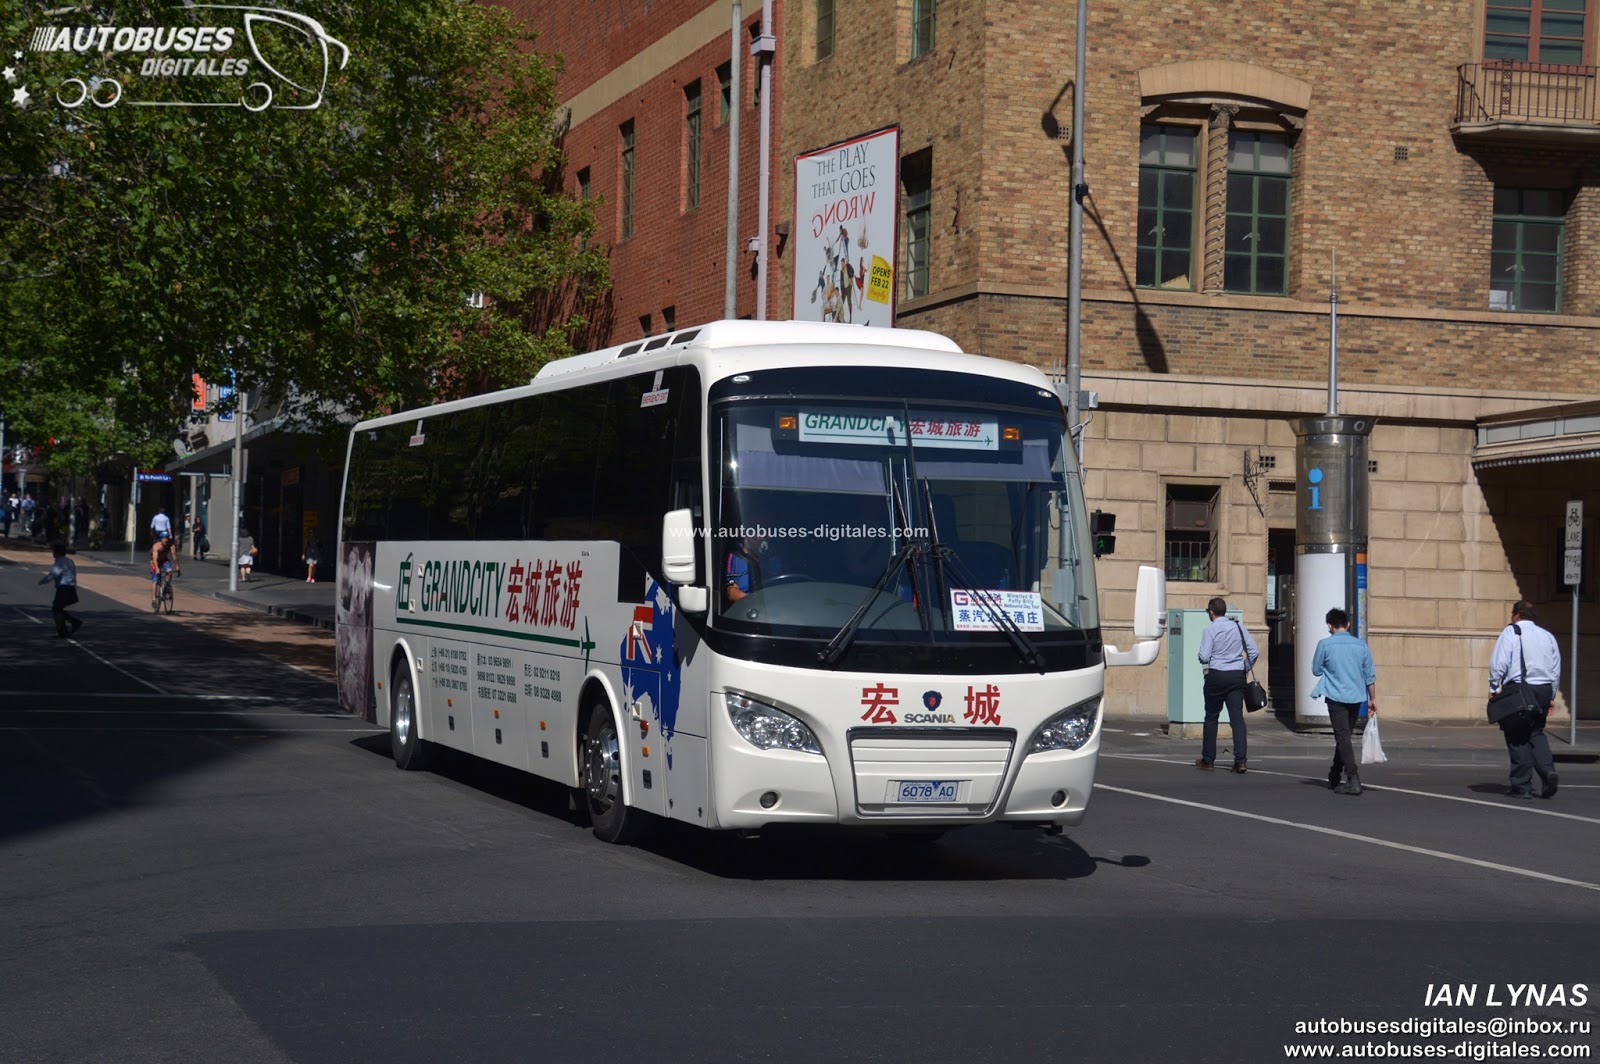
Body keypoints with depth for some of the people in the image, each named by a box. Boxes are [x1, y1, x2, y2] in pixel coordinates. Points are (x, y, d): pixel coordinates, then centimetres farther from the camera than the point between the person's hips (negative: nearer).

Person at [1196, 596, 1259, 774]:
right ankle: (1240, 761, -11)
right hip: (1237, 676, 3)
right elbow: (1254, 652, 2)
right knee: (1237, 717, -1)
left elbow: (1204, 657, -12)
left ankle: (1207, 760, 17)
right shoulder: (1239, 627, 5)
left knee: (1211, 717, 10)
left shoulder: (1210, 629, -7)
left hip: (1216, 676, -3)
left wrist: (1202, 658, 11)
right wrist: (1246, 668, 15)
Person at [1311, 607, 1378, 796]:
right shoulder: (1361, 645, 3)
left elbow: (1316, 670, 2)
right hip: (1356, 697, 4)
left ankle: (1353, 779, -19)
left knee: (1343, 737, -6)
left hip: (1336, 697, -4)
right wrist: (1372, 698, 16)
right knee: (1345, 736, 17)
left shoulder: (1325, 644, -7)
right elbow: (1370, 675, 7)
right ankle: (1335, 777, 29)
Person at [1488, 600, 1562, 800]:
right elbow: (1556, 670, 16)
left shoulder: (1511, 632, -2)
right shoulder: (1548, 636, 13)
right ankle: (1548, 771, -3)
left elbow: (1499, 663, -10)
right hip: (1543, 689, 5)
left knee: (1517, 738, 2)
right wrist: (1551, 697, 22)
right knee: (1536, 733, 19)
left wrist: (1494, 688, -2)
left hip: (1517, 688, -5)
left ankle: (1522, 785, 2)